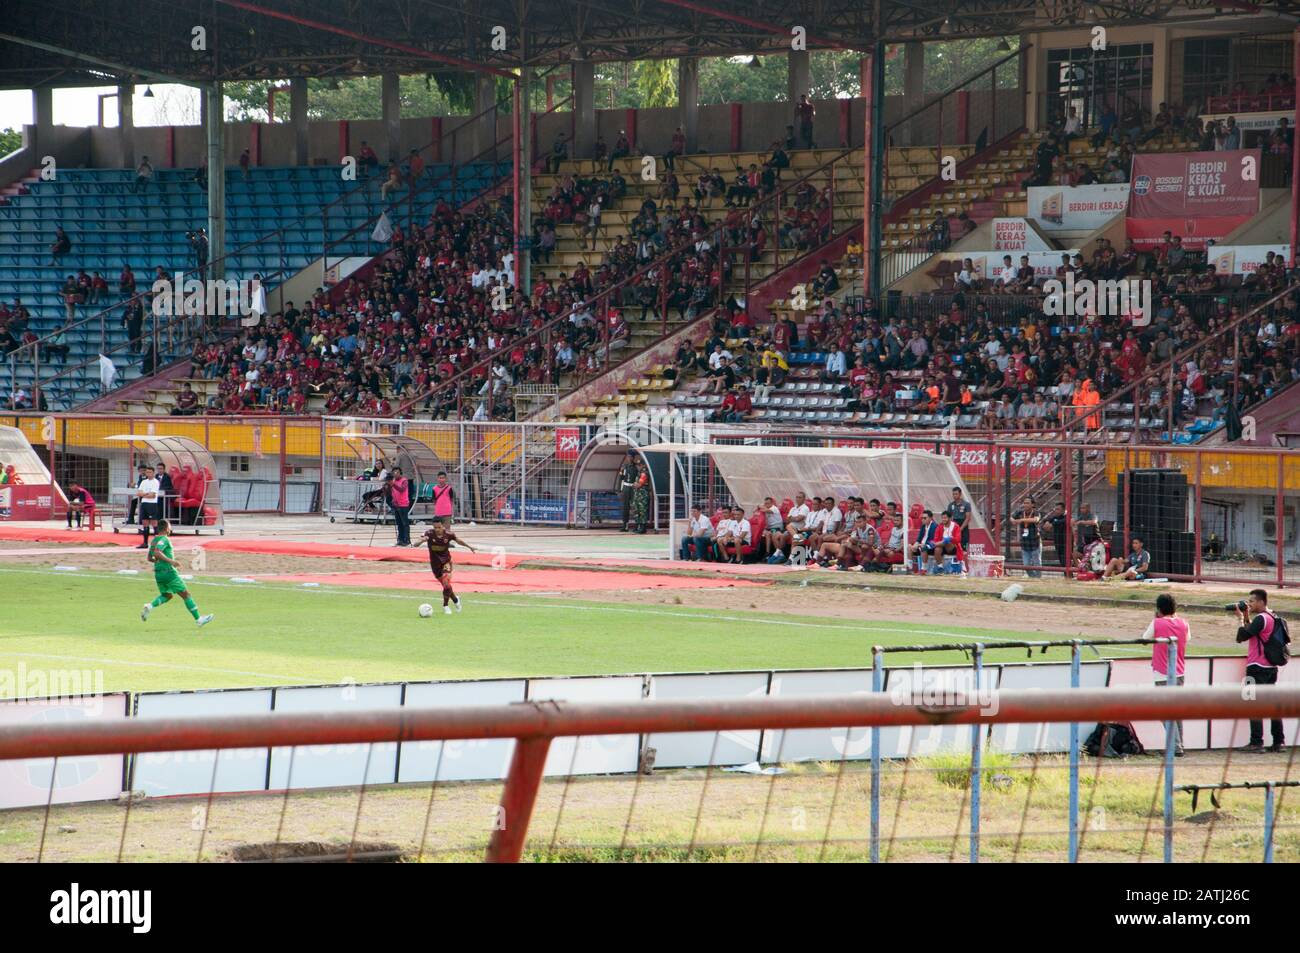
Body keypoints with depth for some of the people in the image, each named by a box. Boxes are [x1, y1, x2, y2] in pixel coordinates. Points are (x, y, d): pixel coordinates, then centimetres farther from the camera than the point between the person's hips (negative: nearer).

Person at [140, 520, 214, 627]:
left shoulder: (154, 541, 13)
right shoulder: (164, 539, -13)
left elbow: (150, 558, 20)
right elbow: (157, 552, -28)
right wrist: (170, 561, -25)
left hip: (158, 573, 8)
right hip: (168, 572, -8)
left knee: (167, 595, 21)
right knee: (185, 594, 1)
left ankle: (149, 606, -3)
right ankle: (198, 619, 6)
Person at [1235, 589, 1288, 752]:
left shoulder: (1261, 618, -15)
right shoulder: (1273, 618, 14)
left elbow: (1242, 636, -20)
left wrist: (1241, 618, -7)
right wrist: (1247, 617, 13)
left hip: (1257, 668, -9)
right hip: (1271, 667, 9)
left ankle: (1256, 743, -12)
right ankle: (1278, 742, 11)